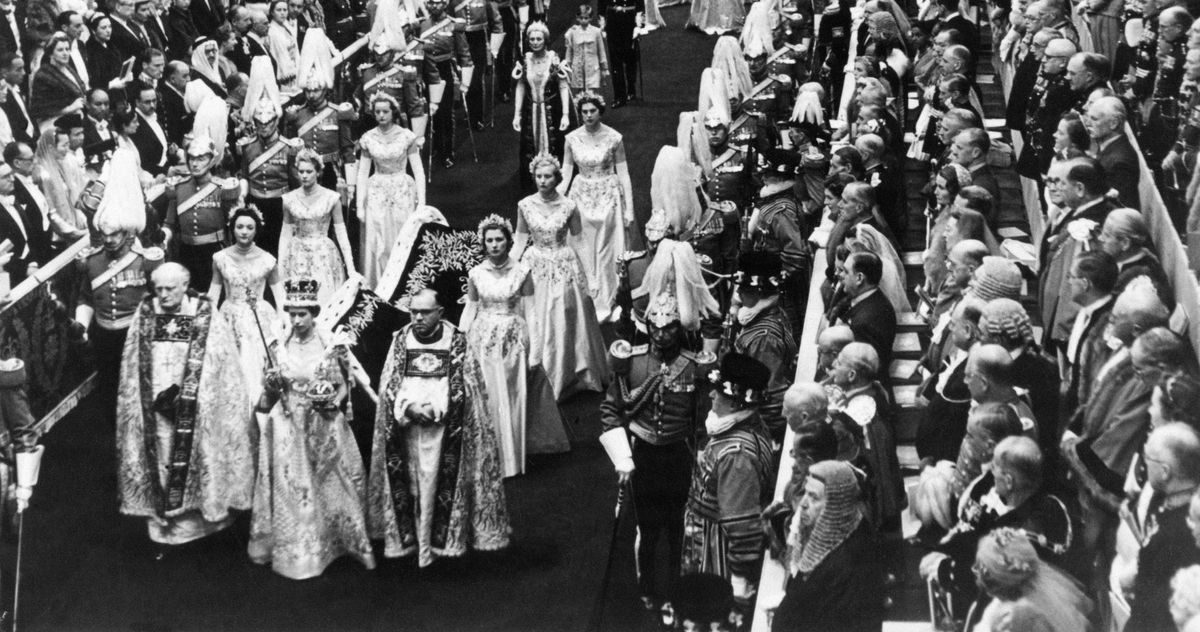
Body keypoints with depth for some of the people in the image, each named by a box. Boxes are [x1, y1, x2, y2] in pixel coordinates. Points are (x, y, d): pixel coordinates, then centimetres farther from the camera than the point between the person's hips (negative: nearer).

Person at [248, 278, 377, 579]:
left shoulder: (332, 348, -2)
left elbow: (344, 386, 4)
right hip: (289, 427, 2)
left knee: (332, 484, 0)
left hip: (325, 427, -2)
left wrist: (335, 401, -16)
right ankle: (294, 551, 9)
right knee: (291, 488, 0)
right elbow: (270, 394, 12)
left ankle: (355, 544, 9)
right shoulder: (279, 349, 4)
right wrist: (271, 385, -10)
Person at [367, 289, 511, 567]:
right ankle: (411, 538, 12)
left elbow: (464, 387, -3)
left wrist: (435, 408, -14)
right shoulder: (401, 339, 5)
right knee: (412, 486, 4)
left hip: (444, 427, -2)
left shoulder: (456, 340, -2)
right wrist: (409, 407, -13)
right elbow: (389, 384, 4)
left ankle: (440, 539, 2)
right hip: (407, 426, 3)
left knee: (434, 484, -4)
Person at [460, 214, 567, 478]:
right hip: (484, 341, 1)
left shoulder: (522, 272, -1)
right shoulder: (476, 274, 2)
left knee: (514, 400, 1)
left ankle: (513, 459, 11)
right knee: (488, 400, 1)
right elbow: (470, 310, 8)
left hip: (514, 340, -1)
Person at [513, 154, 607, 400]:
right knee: (536, 324, 5)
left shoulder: (568, 206, -7)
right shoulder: (525, 205, -3)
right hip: (535, 268, 1)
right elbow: (520, 241, 5)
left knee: (564, 323, 6)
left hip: (565, 269, -1)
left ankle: (565, 378, 20)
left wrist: (587, 275, -3)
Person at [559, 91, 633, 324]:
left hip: (608, 198, -2)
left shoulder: (613, 138, -9)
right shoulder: (572, 139, -3)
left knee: (606, 252, 4)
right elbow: (565, 176, 2)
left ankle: (604, 305, 15)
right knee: (583, 253, 6)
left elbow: (624, 175, -5)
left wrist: (629, 209, -6)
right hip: (582, 197, 2)